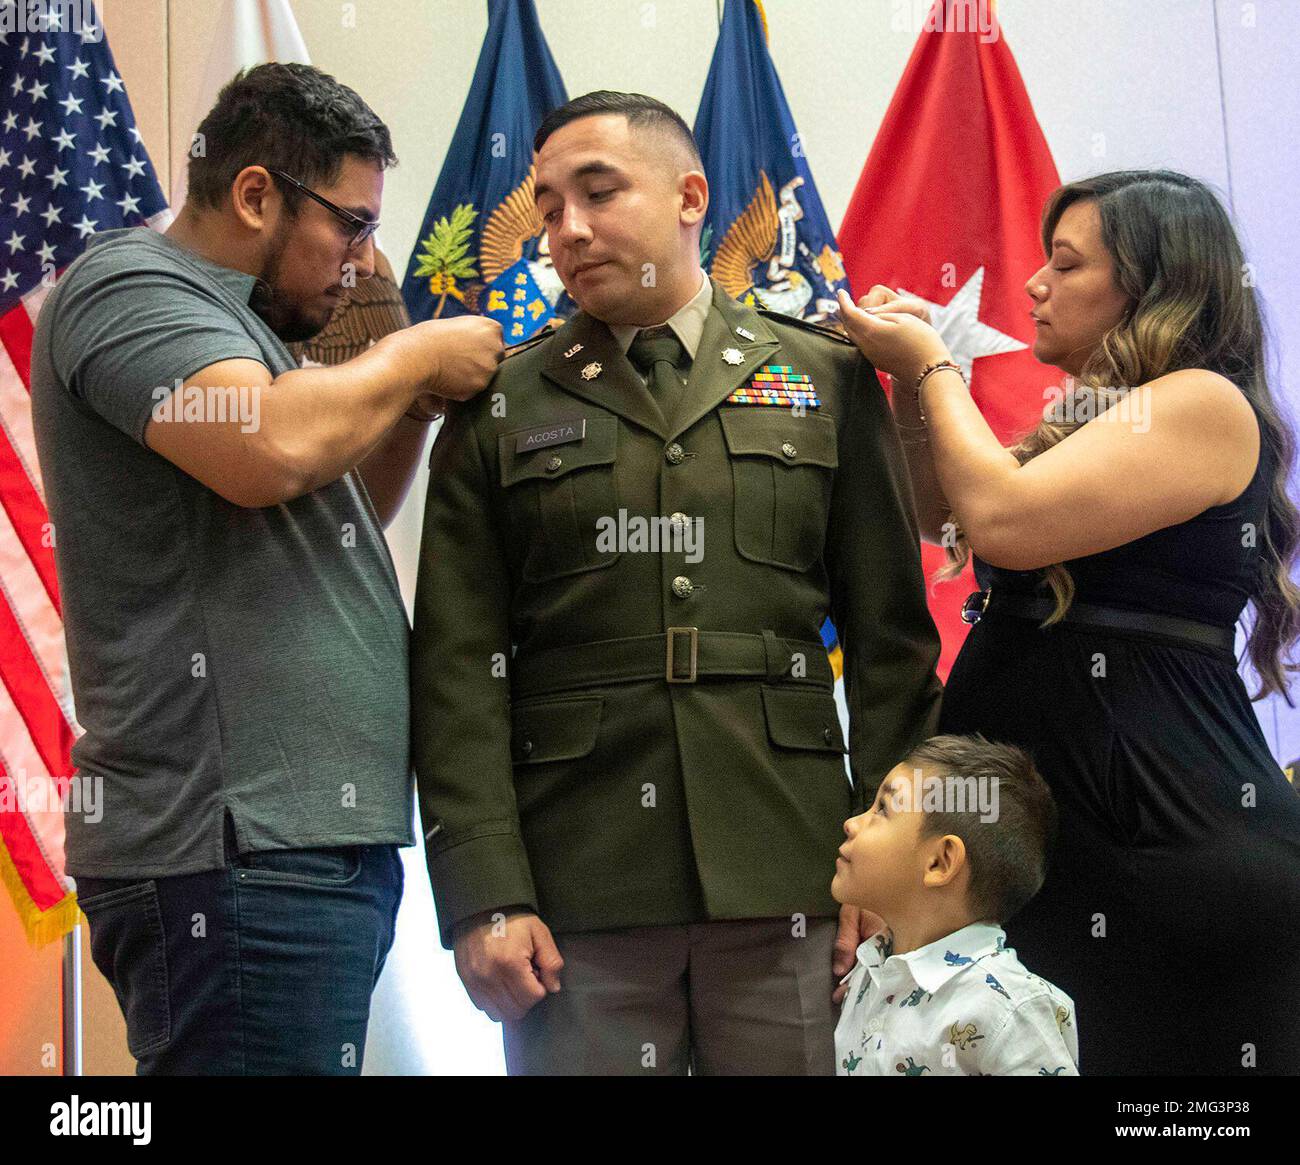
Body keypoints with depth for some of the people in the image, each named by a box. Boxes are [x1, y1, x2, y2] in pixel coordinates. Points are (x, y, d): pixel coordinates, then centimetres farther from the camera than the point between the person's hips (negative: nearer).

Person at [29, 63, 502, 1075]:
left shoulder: (231, 321, 22)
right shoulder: (127, 286, -8)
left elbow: (339, 515, 30)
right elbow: (271, 451, -26)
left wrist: (416, 401, 13)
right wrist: (415, 356, -9)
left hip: (319, 840, 10)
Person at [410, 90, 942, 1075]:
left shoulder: (827, 380, 9)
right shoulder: (499, 410, 8)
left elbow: (892, 640, 7)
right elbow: (459, 674, 3)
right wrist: (485, 897, -6)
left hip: (790, 886, 0)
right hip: (578, 893, 0)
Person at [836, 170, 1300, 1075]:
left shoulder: (1205, 402, -11)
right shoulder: (1093, 417, 19)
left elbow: (1004, 522, -22)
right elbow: (947, 522, 22)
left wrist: (933, 367, -7)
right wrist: (913, 387, 9)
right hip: (1040, 834, 9)